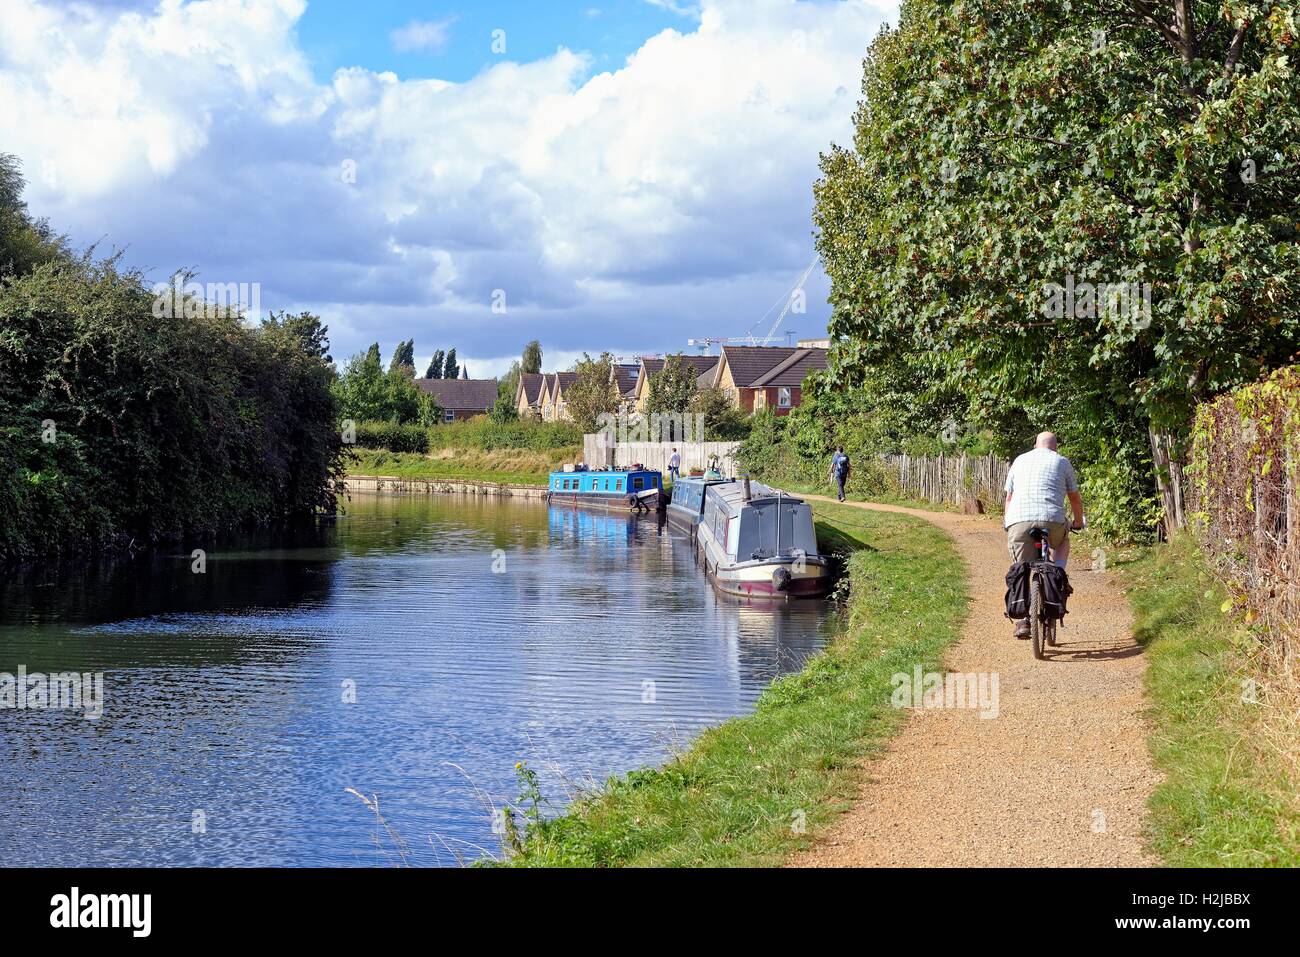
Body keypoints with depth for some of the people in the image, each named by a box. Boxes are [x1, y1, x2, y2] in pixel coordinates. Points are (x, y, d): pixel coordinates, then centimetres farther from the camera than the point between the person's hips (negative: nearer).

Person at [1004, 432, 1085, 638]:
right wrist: (1078, 522, 39)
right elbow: (1075, 497, 23)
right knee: (1063, 542, 31)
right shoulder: (1062, 462, 17)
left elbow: (1009, 496, 29)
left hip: (1018, 521, 1)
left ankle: (1023, 620, -1)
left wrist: (1006, 521, 42)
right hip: (1051, 520, -1)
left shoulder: (1020, 460, 24)